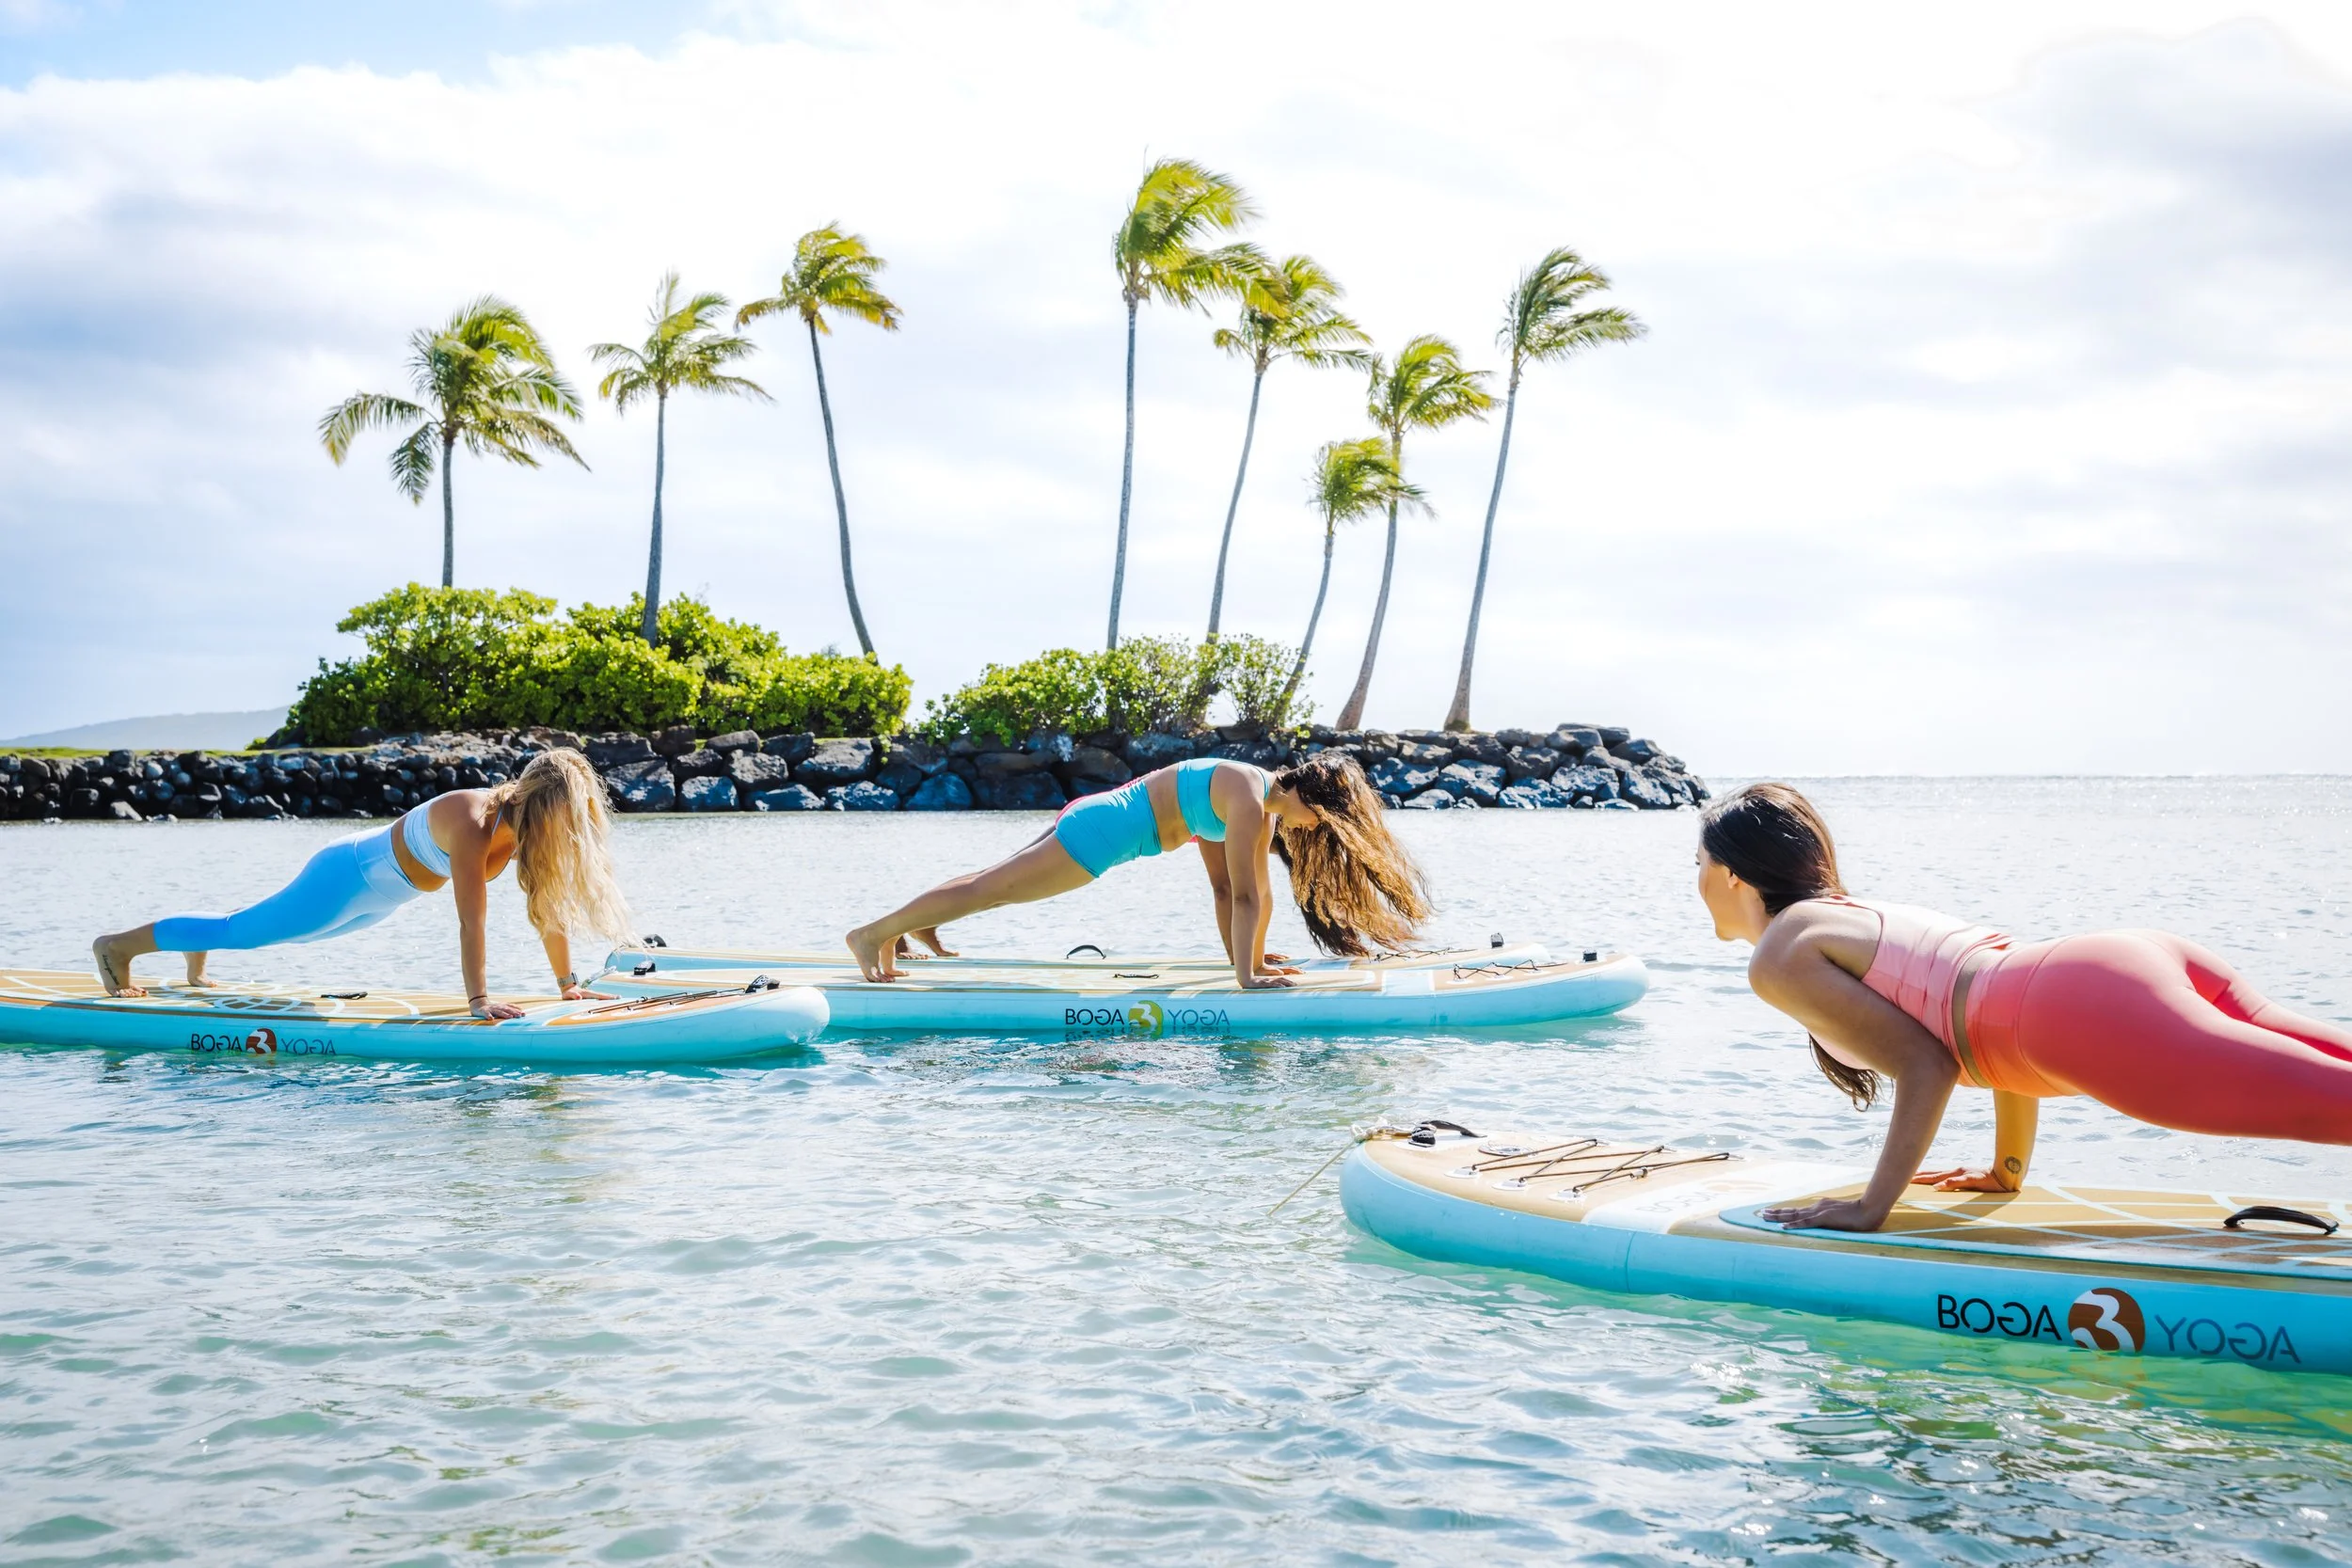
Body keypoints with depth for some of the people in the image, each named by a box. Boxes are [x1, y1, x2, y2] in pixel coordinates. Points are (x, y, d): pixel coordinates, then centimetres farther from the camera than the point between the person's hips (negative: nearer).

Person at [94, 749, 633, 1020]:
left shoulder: (523, 823, -14)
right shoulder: (472, 823, -38)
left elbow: (547, 905, -9)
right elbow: (471, 921, -41)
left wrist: (568, 984, -9)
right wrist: (478, 999, -43)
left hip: (377, 894, 8)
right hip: (347, 879, -8)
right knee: (243, 930, 6)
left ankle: (199, 956, 54)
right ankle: (117, 945, 23)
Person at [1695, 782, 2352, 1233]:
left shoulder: (1781, 957, 8)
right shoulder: (1863, 913, 34)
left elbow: (1925, 1063, -2)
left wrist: (1872, 1207, 3)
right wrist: (2006, 1170, 39)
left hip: (2087, 1013, -9)